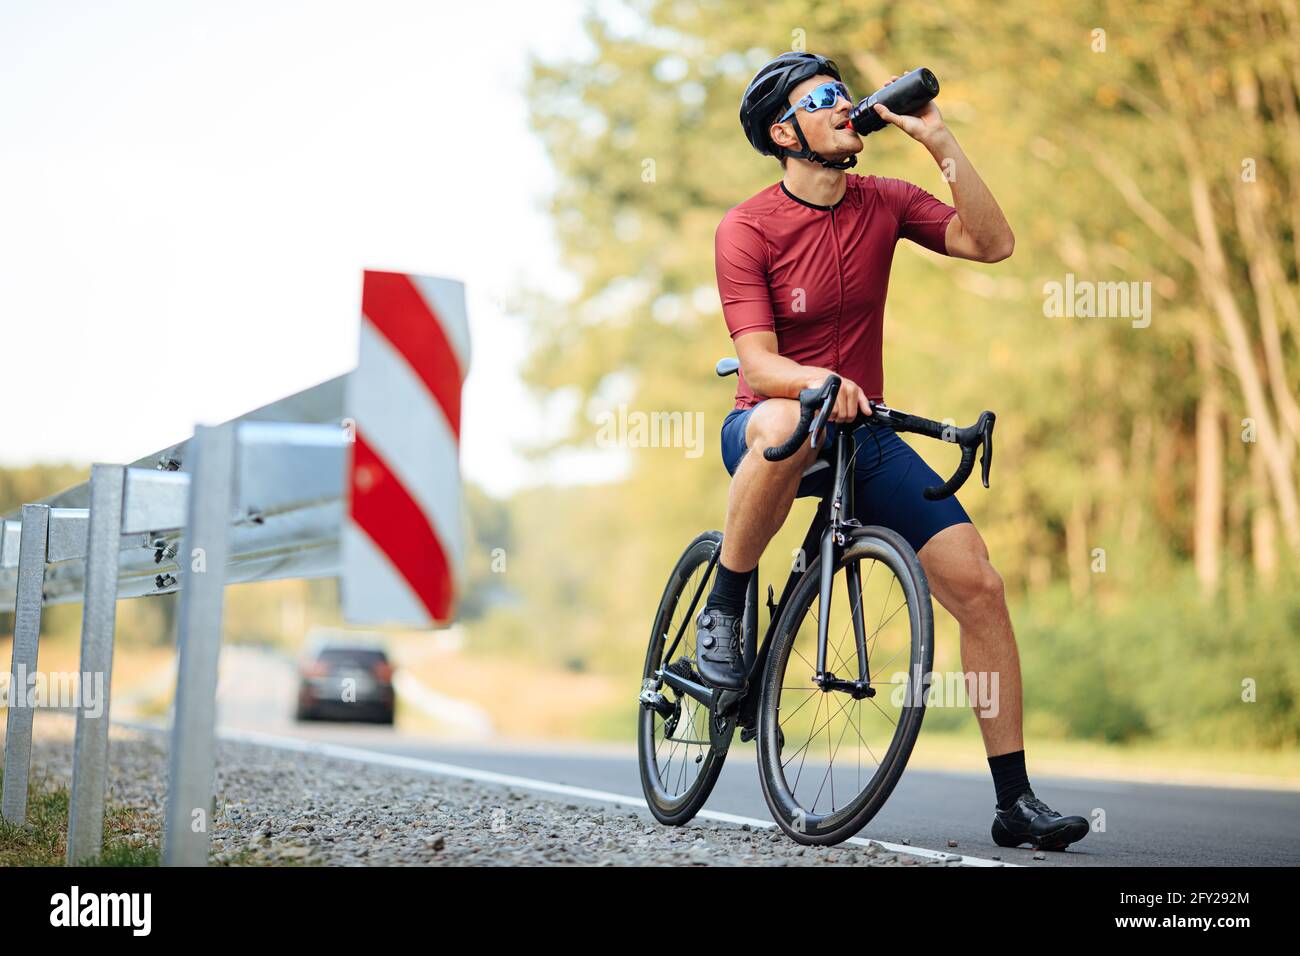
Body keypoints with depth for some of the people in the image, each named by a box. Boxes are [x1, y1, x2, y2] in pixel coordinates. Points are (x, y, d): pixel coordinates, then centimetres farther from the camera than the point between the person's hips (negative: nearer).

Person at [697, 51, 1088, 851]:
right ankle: (724, 610, -19)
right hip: (766, 425, -4)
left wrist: (941, 142, -14)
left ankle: (1016, 800, 0)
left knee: (978, 583, -11)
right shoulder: (747, 229, -12)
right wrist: (815, 379, -40)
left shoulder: (883, 203, 1)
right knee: (788, 425, -43)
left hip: (862, 431, 4)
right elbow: (757, 365, -20)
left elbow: (993, 243, -10)